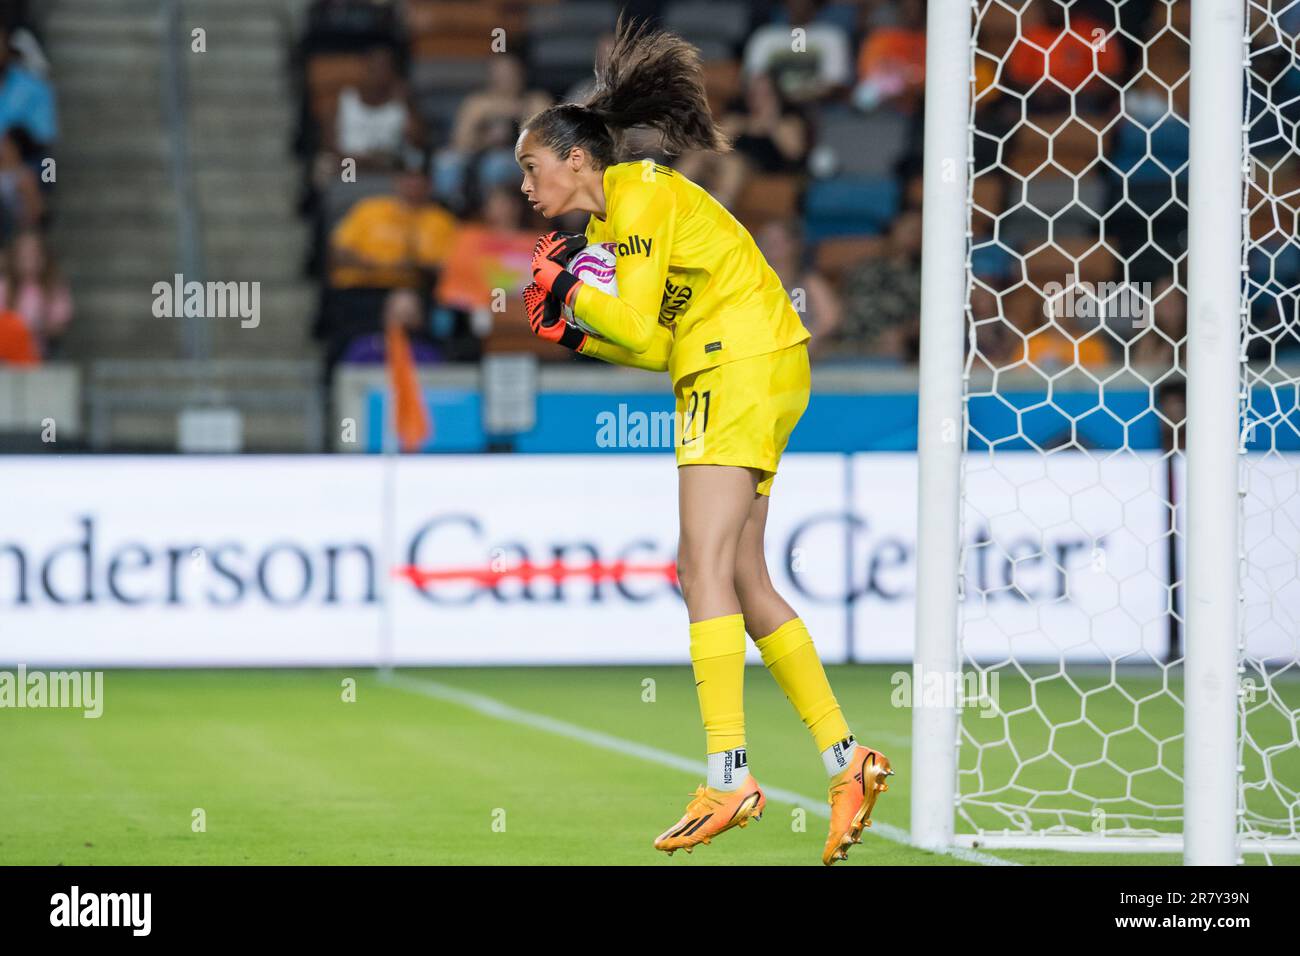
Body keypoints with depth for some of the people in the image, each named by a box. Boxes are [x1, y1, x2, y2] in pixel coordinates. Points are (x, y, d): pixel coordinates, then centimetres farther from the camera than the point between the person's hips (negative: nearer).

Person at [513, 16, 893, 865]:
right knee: (744, 579, 7)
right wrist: (573, 331, 5)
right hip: (729, 373, 10)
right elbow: (658, 344, 16)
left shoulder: (640, 196, -11)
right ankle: (847, 759, 5)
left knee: (705, 566, -14)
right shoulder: (607, 218, 17)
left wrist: (569, 289, -4)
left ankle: (729, 774, -20)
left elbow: (639, 327, -18)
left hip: (742, 367, -10)